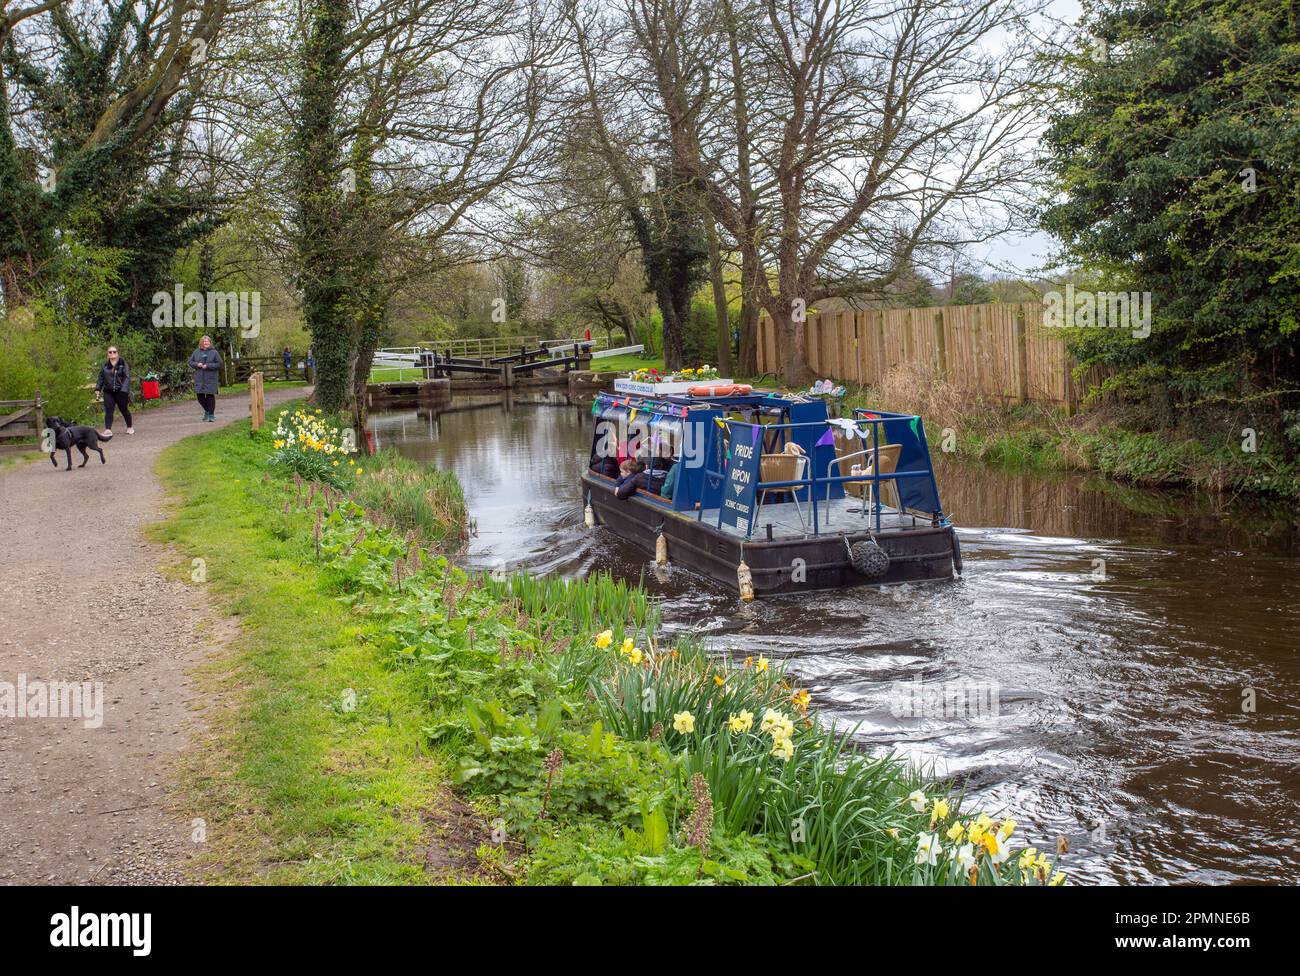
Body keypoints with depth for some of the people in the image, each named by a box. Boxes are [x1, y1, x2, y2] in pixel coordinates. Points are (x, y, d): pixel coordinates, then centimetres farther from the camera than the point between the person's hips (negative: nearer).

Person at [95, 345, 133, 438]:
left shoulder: (123, 364, -2)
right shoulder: (104, 366, 8)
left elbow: (127, 377, -9)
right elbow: (100, 378, 16)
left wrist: (124, 389, -19)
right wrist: (98, 389, 7)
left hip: (121, 392, -2)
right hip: (108, 392, 2)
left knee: (124, 410, 11)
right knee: (108, 411, -9)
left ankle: (130, 427, 31)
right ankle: (108, 430, -17)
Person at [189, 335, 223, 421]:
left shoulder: (214, 352, 0)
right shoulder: (196, 352, 10)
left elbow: (219, 364, -5)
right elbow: (190, 362, 13)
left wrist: (208, 366, -14)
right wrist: (197, 364, -8)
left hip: (211, 378, -3)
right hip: (199, 378, 3)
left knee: (210, 396, -5)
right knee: (200, 395, 3)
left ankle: (211, 414, 5)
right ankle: (207, 410, 28)